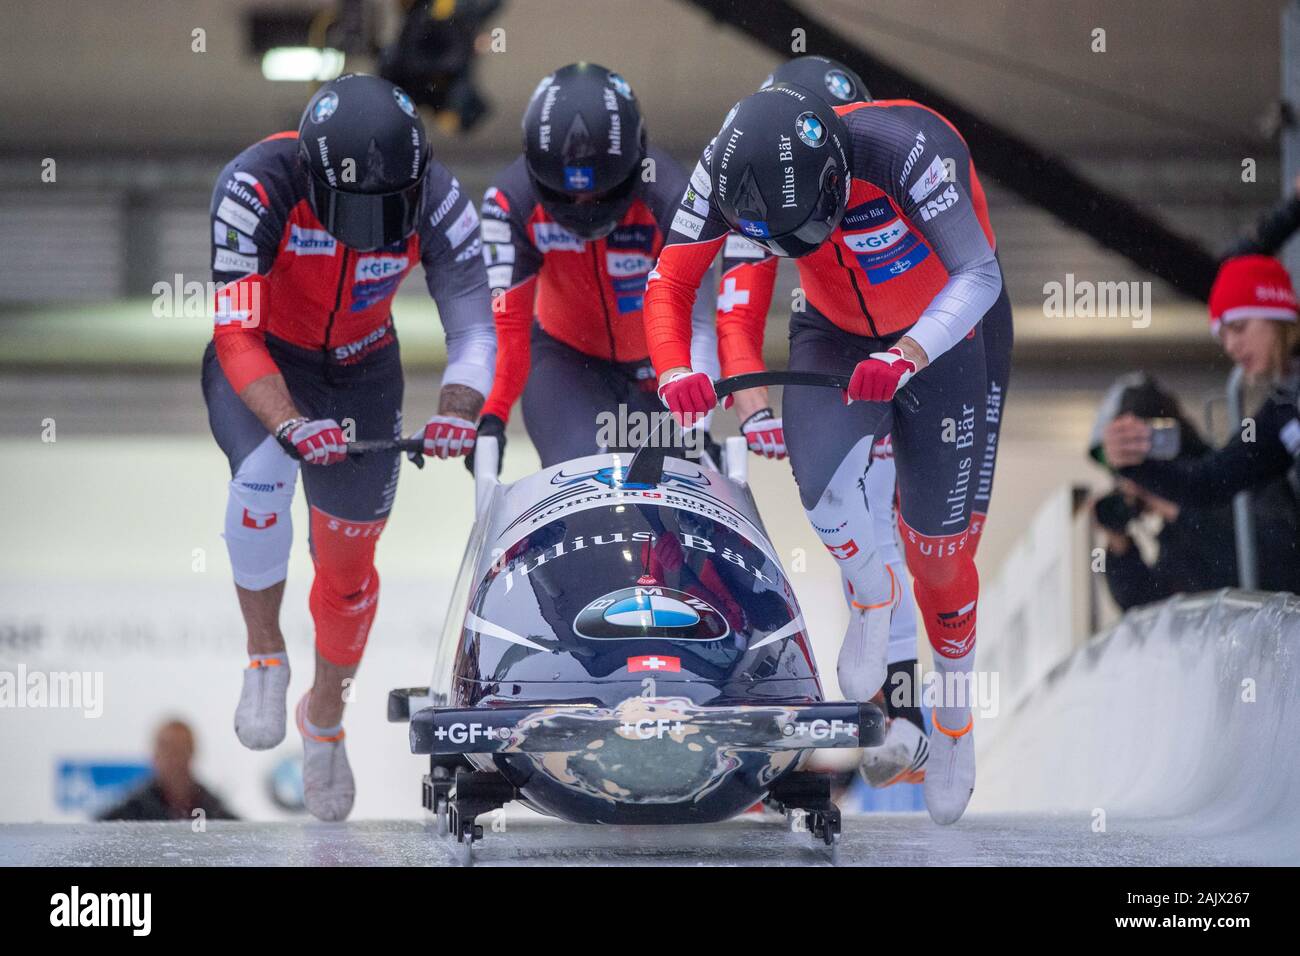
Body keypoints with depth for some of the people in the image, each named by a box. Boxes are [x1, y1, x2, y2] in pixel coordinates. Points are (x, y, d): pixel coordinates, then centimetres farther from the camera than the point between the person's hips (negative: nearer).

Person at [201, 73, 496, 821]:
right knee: (265, 472, -35)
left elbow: (475, 325, -23)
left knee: (349, 562, 10)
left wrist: (458, 410, -44)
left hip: (361, 370, 3)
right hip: (260, 364, -3)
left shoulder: (436, 199, -26)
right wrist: (289, 424, -52)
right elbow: (236, 334, -36)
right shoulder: (259, 187, -35)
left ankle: (327, 716, 37)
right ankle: (265, 655, -13)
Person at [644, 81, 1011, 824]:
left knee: (939, 547, 2)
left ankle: (956, 720, 28)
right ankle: (872, 596, 7)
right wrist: (675, 372, -41)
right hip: (834, 335, 2)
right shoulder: (731, 167, -26)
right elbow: (670, 282, -21)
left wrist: (908, 358, -59)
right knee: (821, 484, -26)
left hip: (943, 337, -2)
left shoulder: (902, 148, -38)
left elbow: (979, 274, -42)